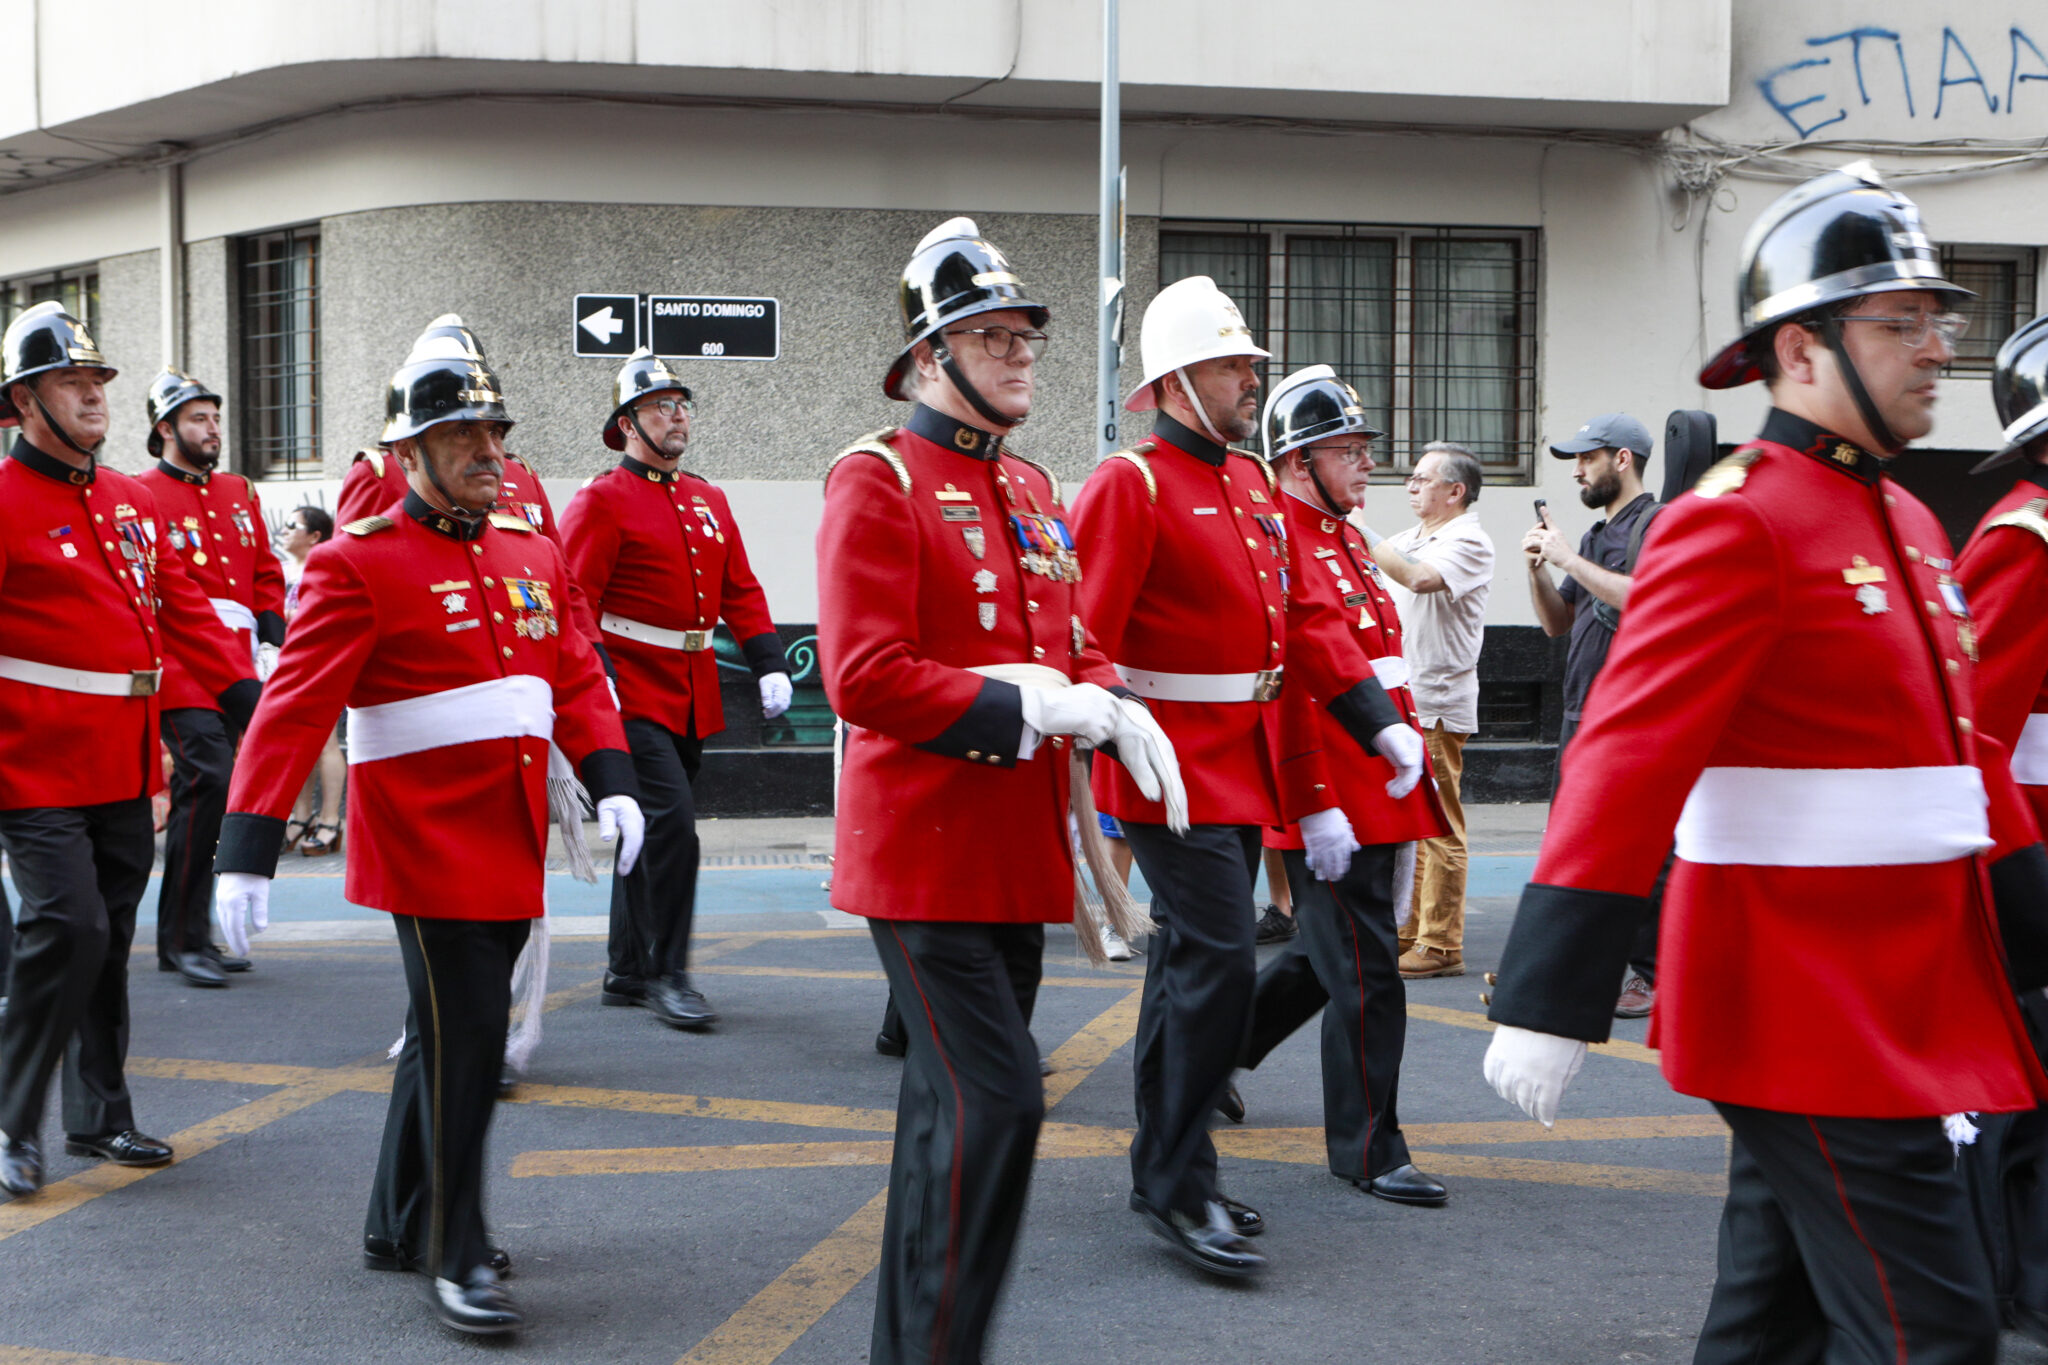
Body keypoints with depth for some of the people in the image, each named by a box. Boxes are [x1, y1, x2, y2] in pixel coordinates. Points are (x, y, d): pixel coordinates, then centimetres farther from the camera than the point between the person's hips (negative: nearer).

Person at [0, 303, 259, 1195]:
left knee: (110, 936, 13)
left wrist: (250, 698, 6)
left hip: (124, 769, 7)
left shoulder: (134, 503, 13)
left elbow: (185, 614, 16)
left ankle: (99, 1116, 25)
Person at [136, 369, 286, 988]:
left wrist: (270, 644, 8)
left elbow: (266, 575, 20)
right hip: (181, 673, -7)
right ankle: (183, 940, -10)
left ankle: (194, 934, 19)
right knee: (208, 783, -17)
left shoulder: (239, 493, 18)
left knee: (208, 790, 11)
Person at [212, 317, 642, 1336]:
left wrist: (612, 784, -4)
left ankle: (398, 1228, 29)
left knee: (454, 1037, 15)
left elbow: (577, 680, 13)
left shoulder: (533, 554, 12)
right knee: (465, 1042, -8)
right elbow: (293, 709, -14)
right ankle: (453, 1257, 3)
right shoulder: (358, 564, -9)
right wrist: (246, 851, -20)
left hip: (510, 852, 7)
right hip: (429, 849, -7)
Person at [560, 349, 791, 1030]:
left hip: (692, 701, 7)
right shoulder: (602, 500, -7)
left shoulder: (707, 500, 15)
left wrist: (770, 665, 4)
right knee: (671, 824, -16)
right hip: (634, 696, -7)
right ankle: (667, 975, -9)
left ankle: (627, 971, 22)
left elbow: (740, 590, 15)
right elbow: (575, 600, -12)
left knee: (650, 831, 13)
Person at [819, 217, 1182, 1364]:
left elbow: (1072, 641, 20)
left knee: (956, 1101, 14)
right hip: (930, 845, -8)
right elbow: (864, 679, -18)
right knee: (993, 1101, -13)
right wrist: (1020, 711, -18)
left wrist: (1112, 707, -2)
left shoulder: (1034, 489, 16)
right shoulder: (879, 482, -10)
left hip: (1017, 852, 8)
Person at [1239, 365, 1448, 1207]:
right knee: (1366, 976, -5)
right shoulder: (1279, 537, -14)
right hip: (1332, 804, -10)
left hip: (1376, 795, 10)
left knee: (1328, 957, 20)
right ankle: (1368, 1150, 6)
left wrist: (1401, 740, 16)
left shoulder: (1343, 538, 17)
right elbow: (1310, 665, -21)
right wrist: (1314, 806, -24)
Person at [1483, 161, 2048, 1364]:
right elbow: (1628, 756, -21)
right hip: (1812, 1019, -9)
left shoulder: (1906, 522, 15)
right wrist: (1549, 1001, -26)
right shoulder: (1736, 521, -14)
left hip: (1907, 1007, 9)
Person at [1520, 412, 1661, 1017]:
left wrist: (1569, 558, -16)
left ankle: (1650, 973, -2)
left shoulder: (1656, 524, -6)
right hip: (1581, 716, 9)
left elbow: (1641, 597, -23)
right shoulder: (1597, 535, 20)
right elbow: (1556, 622, 23)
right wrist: (1538, 567, 6)